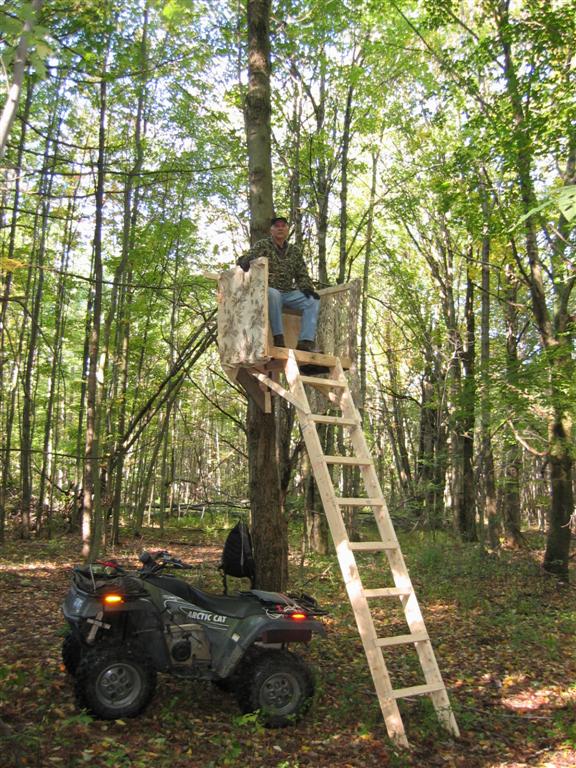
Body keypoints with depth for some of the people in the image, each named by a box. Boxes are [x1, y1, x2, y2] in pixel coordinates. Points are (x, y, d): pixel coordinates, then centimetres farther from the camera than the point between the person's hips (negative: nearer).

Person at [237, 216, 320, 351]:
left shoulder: (295, 251, 16)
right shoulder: (262, 246, 4)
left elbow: (302, 275, 17)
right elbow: (244, 260, -6)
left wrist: (307, 288, -5)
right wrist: (244, 262, -32)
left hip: (288, 293, 5)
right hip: (268, 291, -4)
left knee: (313, 301, -18)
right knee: (273, 294, -39)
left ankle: (306, 342, -27)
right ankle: (278, 338, -37)